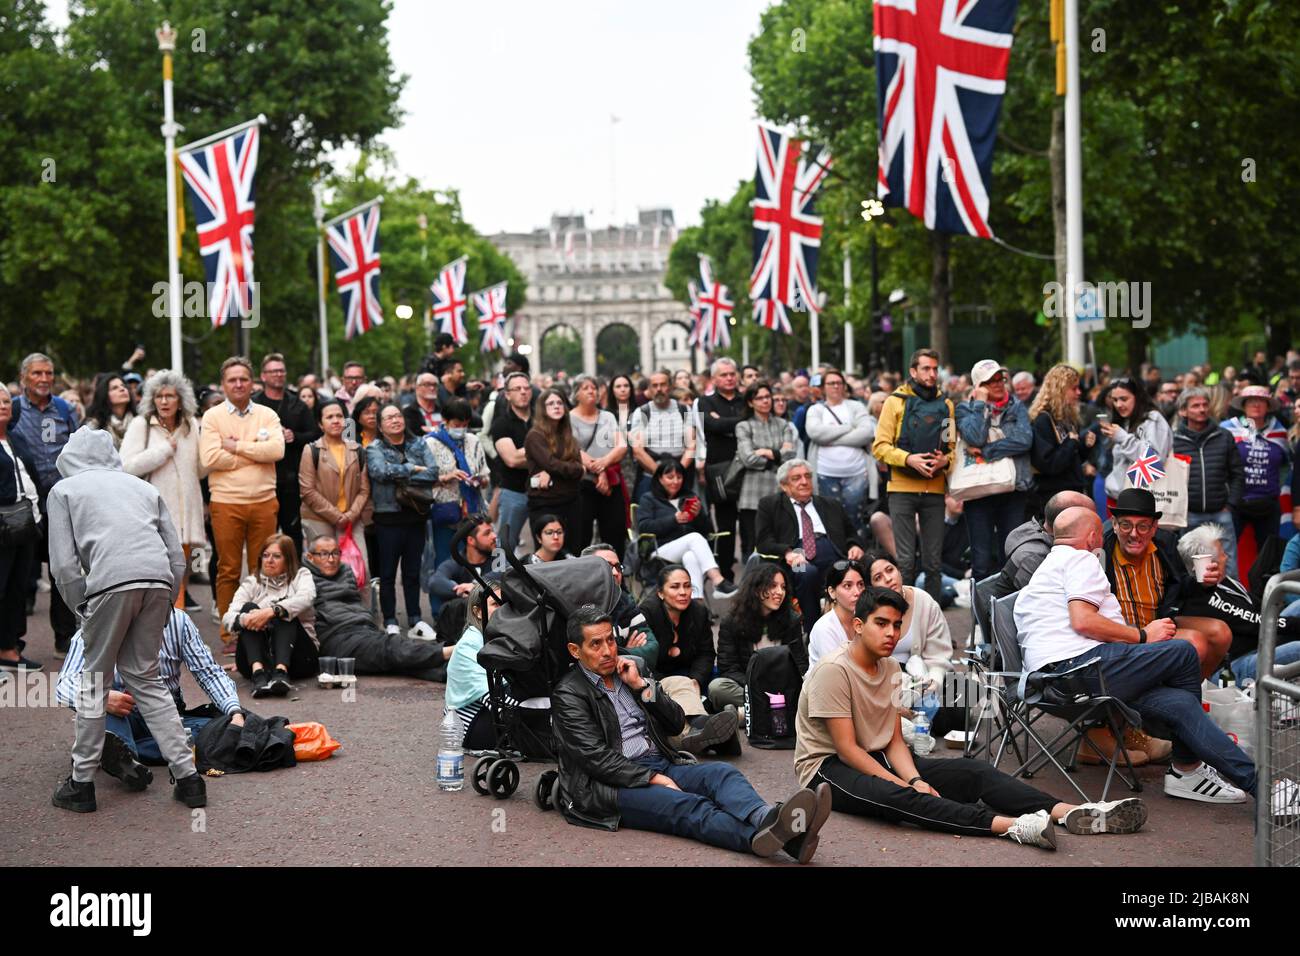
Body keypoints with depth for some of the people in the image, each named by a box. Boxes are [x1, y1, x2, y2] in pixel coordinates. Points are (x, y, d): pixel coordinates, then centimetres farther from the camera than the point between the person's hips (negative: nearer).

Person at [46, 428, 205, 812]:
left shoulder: (63, 490, 18)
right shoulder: (142, 487, 29)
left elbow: (63, 564, 6)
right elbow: (177, 555, 20)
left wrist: (83, 609, 14)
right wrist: (165, 607, 24)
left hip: (110, 582, -4)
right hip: (159, 580, 4)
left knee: (94, 681, 11)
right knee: (145, 677, 16)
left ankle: (82, 783, 17)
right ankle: (186, 775, 10)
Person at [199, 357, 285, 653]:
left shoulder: (267, 415, 9)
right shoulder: (212, 416, 3)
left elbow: (277, 450, -8)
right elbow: (210, 458, -11)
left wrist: (236, 446, -9)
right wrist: (255, 453, -6)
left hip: (263, 502, 2)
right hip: (226, 503, -2)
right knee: (228, 571, 1)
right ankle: (229, 634, 8)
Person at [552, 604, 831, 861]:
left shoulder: (629, 671, 20)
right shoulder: (569, 694, 0)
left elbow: (677, 721, 14)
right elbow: (596, 757, -11)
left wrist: (641, 685, 1)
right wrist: (654, 779, -19)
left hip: (661, 766, 6)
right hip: (614, 784, -6)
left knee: (722, 773, -24)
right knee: (688, 805, -33)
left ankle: (765, 818, -58)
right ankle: (763, 837, -61)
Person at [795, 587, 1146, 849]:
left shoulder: (890, 668, 10)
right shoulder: (834, 670, -16)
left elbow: (894, 741, 6)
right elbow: (847, 749, -19)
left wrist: (915, 779, -15)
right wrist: (907, 786, -23)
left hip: (879, 760, 8)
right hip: (829, 768, -8)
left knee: (975, 773, -10)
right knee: (891, 797, -40)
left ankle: (1070, 813, -26)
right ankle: (1010, 825, -56)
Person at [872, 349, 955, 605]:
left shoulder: (946, 405, 14)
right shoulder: (896, 401, 3)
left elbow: (954, 446, 14)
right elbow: (880, 446, -3)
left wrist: (945, 461, -8)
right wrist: (908, 459, -17)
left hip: (935, 490, 3)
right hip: (902, 488, -3)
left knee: (934, 562, 6)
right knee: (905, 560, -6)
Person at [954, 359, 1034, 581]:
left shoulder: (1017, 407, 10)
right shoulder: (966, 409, 5)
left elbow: (1025, 440, -8)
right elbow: (975, 438, -15)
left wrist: (986, 452, -12)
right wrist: (980, 403, -7)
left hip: (1013, 488, 2)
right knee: (982, 561, -2)